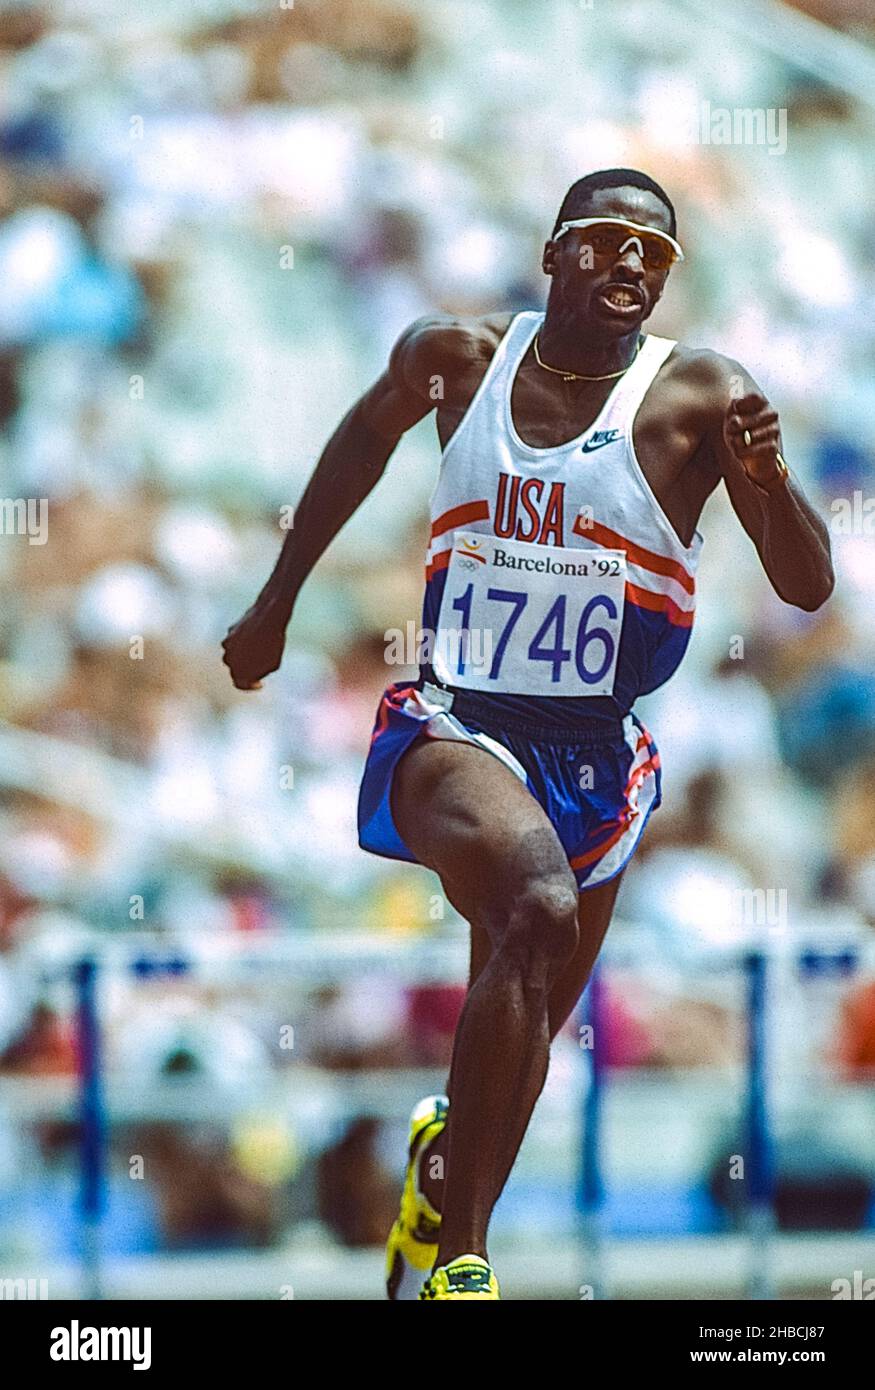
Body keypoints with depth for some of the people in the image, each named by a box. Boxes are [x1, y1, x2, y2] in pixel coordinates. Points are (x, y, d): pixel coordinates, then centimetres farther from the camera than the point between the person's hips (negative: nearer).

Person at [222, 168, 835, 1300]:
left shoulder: (700, 394, -8)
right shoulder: (458, 355, -1)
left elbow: (807, 588, -13)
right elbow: (367, 435, 21)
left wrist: (767, 477, -33)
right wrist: (276, 603, 27)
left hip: (595, 759, 2)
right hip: (455, 727, -2)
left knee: (518, 1028, 14)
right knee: (538, 909, -32)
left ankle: (444, 1159, 51)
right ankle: (457, 1252, -28)